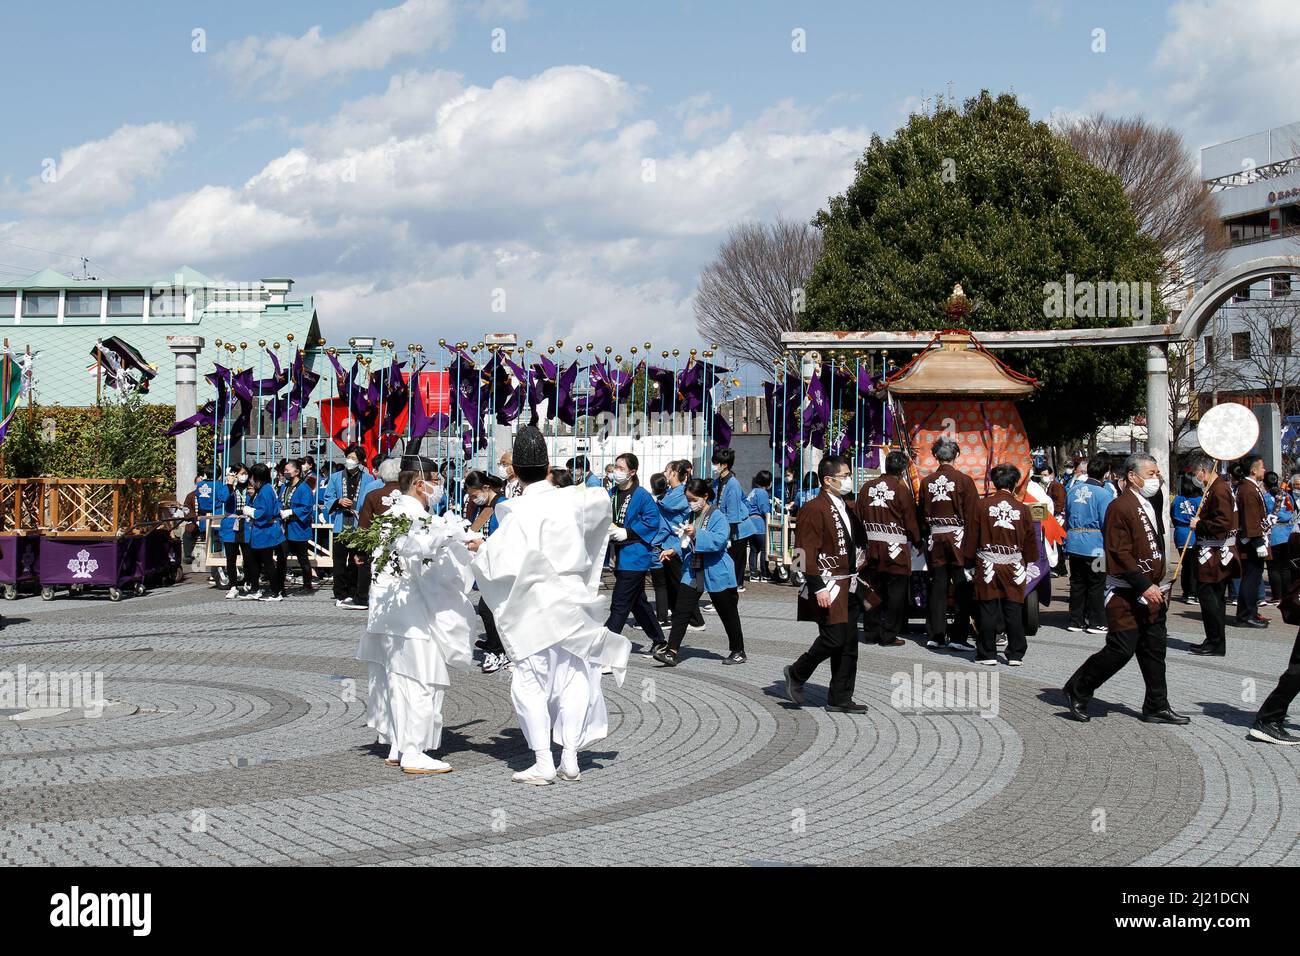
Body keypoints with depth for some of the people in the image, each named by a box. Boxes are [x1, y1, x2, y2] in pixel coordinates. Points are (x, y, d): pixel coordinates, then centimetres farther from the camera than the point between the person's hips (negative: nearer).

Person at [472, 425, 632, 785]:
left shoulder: (519, 513, -15)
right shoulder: (571, 500, 2)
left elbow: (506, 566, -20)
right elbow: (602, 499, 23)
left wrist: (482, 552, -2)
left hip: (536, 604, -5)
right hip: (575, 599, 5)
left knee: (530, 683, 3)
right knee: (573, 679, 10)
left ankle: (543, 762, 0)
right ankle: (570, 758, 12)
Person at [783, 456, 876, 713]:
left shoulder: (845, 509, 16)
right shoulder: (814, 509, -12)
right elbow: (807, 553, -17)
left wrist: (858, 572, 19)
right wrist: (819, 588, -22)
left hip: (849, 587, 9)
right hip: (829, 587, -9)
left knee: (849, 643, 8)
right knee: (833, 638, -12)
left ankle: (840, 698, 14)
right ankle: (796, 674, 10)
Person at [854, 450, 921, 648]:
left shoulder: (868, 487, 5)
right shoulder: (902, 489, -9)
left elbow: (857, 516, 9)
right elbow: (910, 521, -4)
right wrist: (917, 541, 12)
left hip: (871, 548, 5)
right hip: (895, 550, -5)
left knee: (873, 591, 13)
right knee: (895, 594, 3)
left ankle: (872, 633, 18)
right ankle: (888, 636, 2)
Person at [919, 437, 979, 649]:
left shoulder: (927, 482, 2)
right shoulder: (964, 480, -8)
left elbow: (922, 515, 9)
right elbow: (973, 515, -9)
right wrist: (971, 547, -5)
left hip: (935, 539, 4)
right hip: (958, 540, -4)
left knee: (937, 586, 9)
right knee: (962, 588, 2)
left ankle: (935, 635, 10)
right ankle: (958, 636, -1)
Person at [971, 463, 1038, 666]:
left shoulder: (983, 505, -5)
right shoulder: (1022, 509, -1)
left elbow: (973, 535, 0)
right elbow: (1030, 540, 8)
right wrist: (1028, 562, 21)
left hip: (987, 564, -1)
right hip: (1014, 566, 1)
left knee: (988, 610, 4)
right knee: (1014, 610, 7)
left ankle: (987, 654, 7)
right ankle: (1016, 654, 11)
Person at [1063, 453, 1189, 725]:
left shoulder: (1148, 506, 16)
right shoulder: (1120, 507, -15)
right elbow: (1120, 554, -20)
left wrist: (1159, 586, 18)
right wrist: (1144, 585, -23)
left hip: (1150, 593, 9)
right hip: (1126, 595, -9)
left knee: (1154, 649, 10)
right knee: (1121, 649, -8)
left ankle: (1157, 707, 16)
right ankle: (1077, 690, 7)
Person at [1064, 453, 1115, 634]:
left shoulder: (1074, 488, 4)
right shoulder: (1104, 493, -15)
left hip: (1074, 544, 6)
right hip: (1095, 545, -6)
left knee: (1077, 583, 13)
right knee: (1096, 585, 5)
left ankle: (1075, 621, 18)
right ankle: (1096, 622, 11)